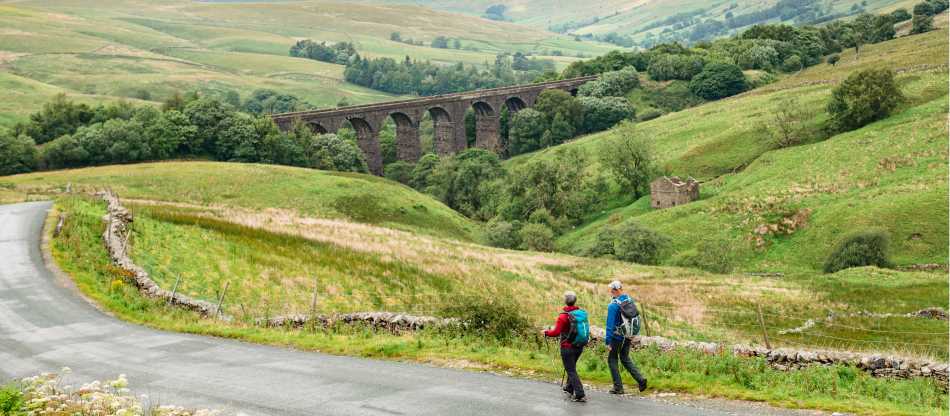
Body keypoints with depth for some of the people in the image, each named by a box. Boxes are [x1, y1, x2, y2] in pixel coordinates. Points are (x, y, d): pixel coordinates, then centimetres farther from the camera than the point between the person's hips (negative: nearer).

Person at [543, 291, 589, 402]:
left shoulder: (564, 316, -19)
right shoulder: (582, 313, -1)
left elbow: (556, 332, -19)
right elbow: (586, 329, 8)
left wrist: (546, 332, -2)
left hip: (568, 347, -7)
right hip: (580, 346, 7)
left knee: (571, 370, 0)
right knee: (572, 367, 26)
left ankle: (579, 395, -6)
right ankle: (570, 388, 41)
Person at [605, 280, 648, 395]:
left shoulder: (613, 305, -19)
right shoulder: (630, 300, 2)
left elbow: (610, 324, -20)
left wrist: (607, 341, -17)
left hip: (617, 336, -6)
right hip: (628, 336, 7)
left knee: (612, 359, 9)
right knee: (625, 358, 20)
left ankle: (618, 387, 9)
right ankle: (640, 379, 5)